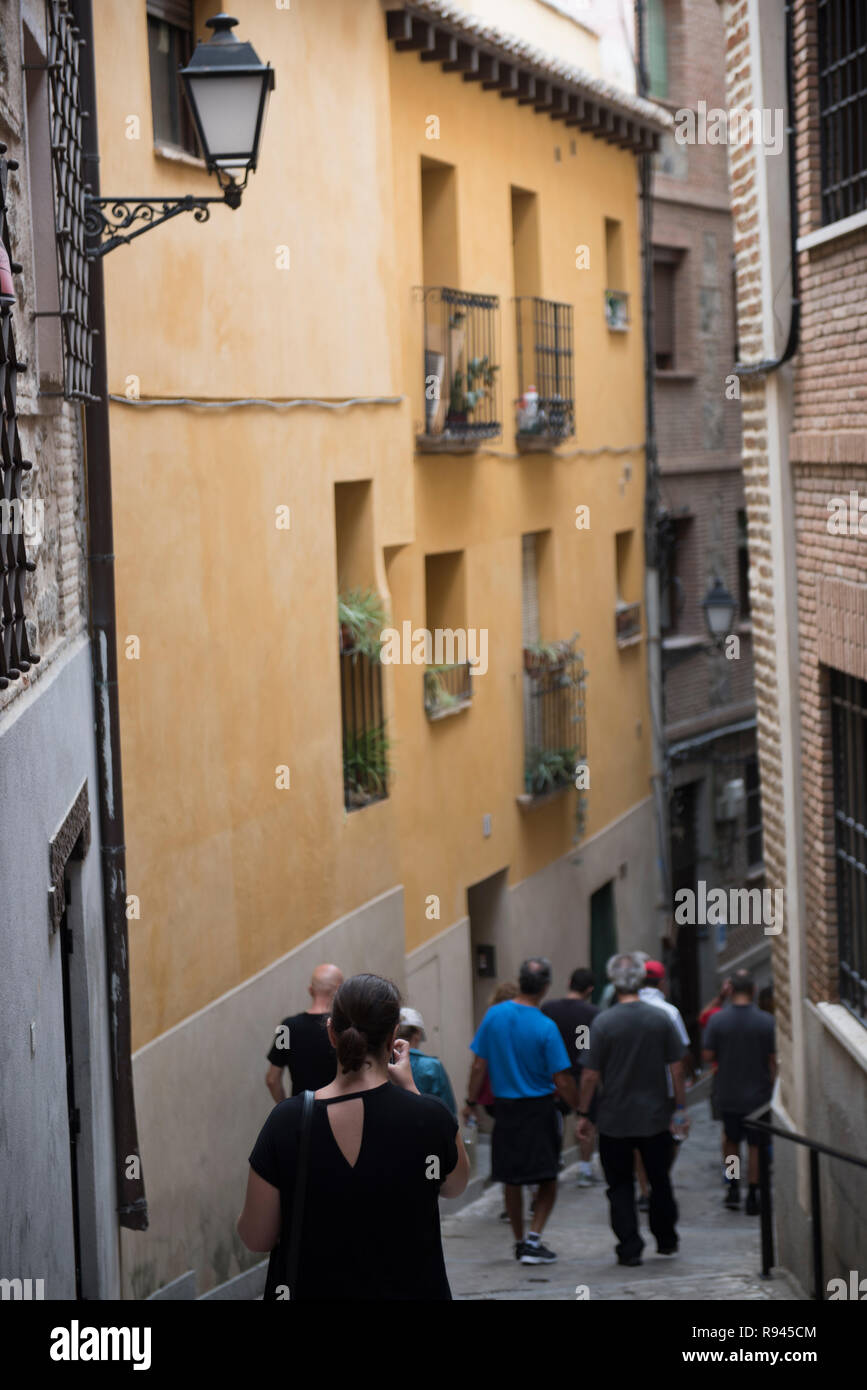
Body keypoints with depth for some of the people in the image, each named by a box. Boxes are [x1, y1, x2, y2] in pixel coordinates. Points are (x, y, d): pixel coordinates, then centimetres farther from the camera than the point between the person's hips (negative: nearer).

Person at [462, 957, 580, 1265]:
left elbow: (479, 1066, 0)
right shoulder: (545, 1028, -15)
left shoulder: (494, 1016, -5)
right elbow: (562, 1081, -14)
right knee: (547, 1179, 7)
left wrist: (471, 1102, 10)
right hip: (539, 1109, -4)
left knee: (512, 1181, 15)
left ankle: (520, 1243, 22)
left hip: (505, 1107, 4)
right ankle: (534, 1239, -5)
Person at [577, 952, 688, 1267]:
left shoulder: (603, 1022, -11)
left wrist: (583, 1114, 0)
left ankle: (629, 1249, 1)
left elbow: (590, 1076, -9)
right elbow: (677, 1068, -1)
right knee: (660, 1181, 18)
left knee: (620, 1185, 7)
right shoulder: (661, 1018, -4)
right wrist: (680, 1108, 9)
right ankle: (666, 1240, 28)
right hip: (655, 1117, 2)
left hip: (615, 1120, -2)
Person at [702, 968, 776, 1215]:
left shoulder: (717, 1020, -8)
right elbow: (774, 1059, -8)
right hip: (758, 1094, -2)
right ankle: (752, 1197, 8)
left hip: (728, 1094, 2)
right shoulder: (766, 1021, -11)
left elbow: (707, 1055, -6)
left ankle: (733, 1188, 15)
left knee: (732, 1141, 21)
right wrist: (772, 1086, 4)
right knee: (756, 1146, 7)